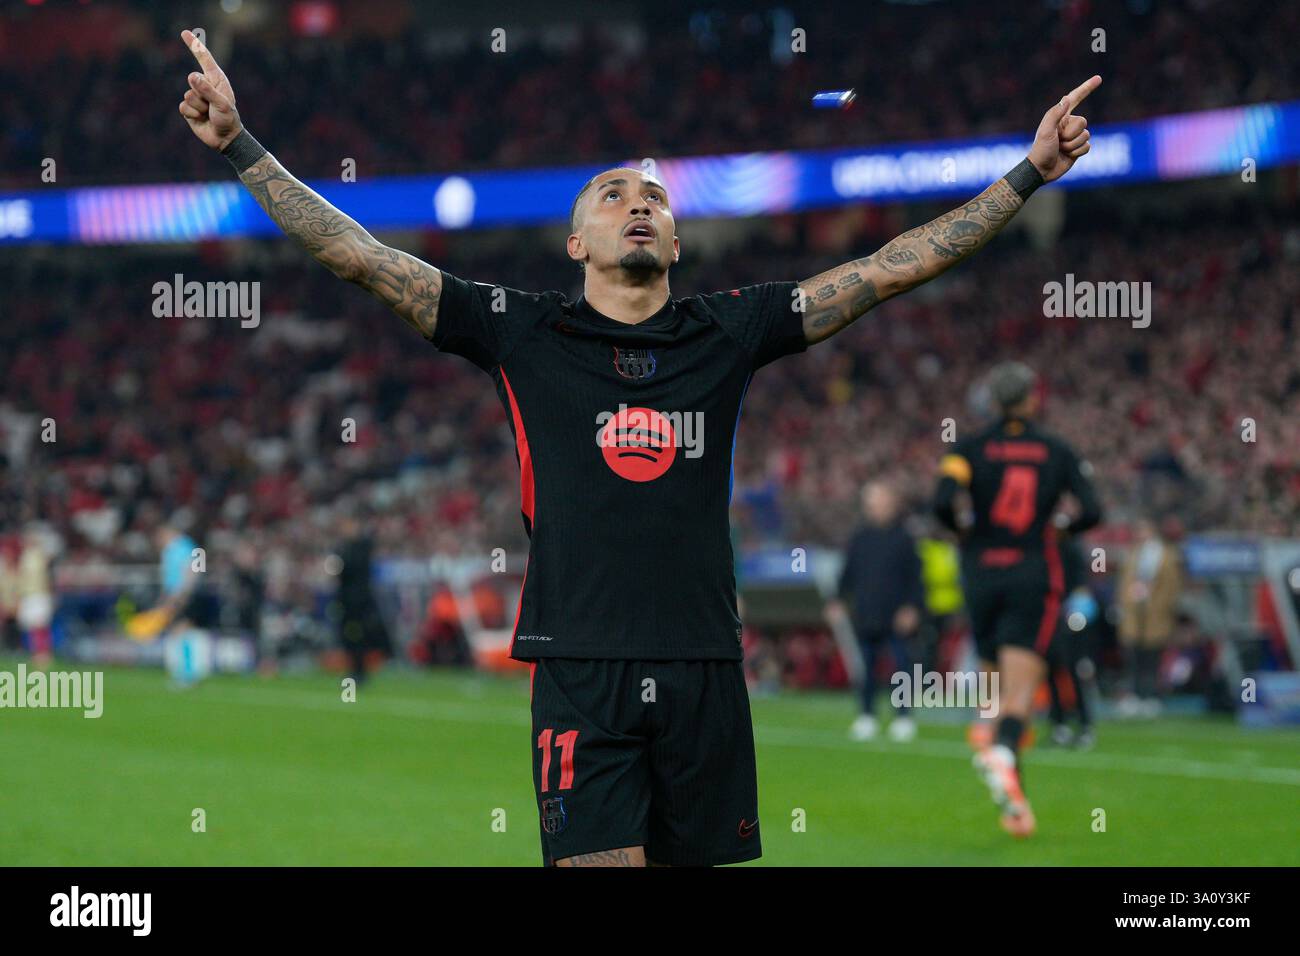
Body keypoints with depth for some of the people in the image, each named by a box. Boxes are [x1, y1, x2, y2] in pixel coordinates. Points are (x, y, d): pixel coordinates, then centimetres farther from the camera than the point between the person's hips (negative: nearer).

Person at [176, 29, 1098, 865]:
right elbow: (359, 257, 5)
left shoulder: (727, 333, 12)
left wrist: (1029, 173, 11)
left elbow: (892, 269, 13)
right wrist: (241, 147, 0)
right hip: (581, 671, -2)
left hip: (704, 670, 3)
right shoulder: (523, 333, 7)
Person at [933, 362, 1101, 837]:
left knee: (998, 688, 12)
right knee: (1021, 690, -9)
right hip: (1033, 576, -1)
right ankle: (1004, 752, -41)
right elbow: (1091, 511, -4)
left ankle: (1015, 804, 10)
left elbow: (943, 502, -15)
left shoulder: (971, 448, 0)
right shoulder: (1057, 451, 3)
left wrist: (962, 531, 5)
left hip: (981, 574, 1)